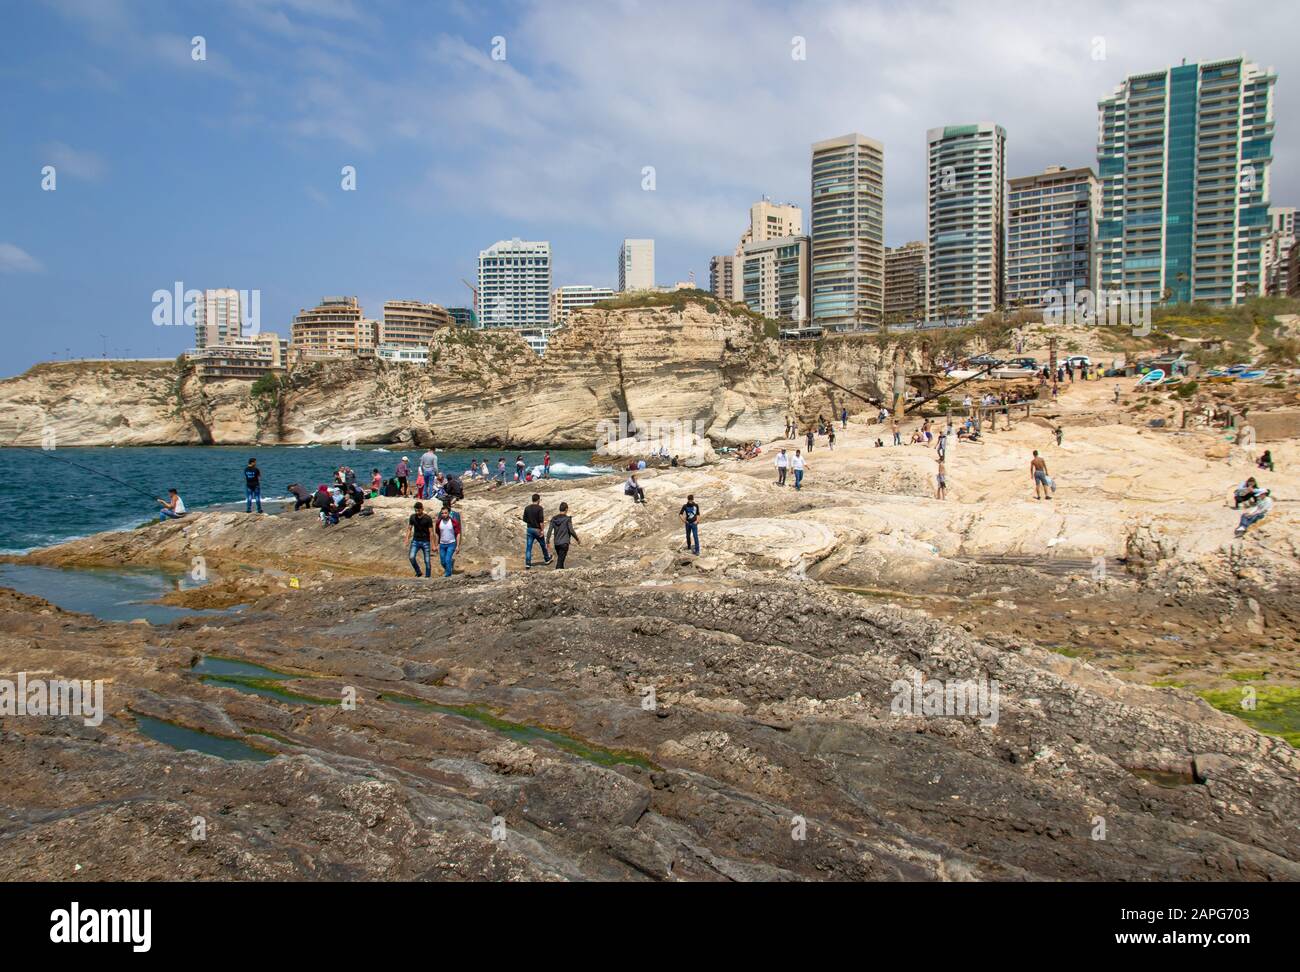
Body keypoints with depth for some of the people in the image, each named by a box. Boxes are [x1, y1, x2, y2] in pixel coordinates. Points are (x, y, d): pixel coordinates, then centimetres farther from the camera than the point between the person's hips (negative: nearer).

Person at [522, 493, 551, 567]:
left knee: (528, 547, 3)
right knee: (543, 545, 16)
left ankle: (527, 563, -4)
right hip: (537, 529, -4)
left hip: (529, 529, 4)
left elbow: (524, 519, 7)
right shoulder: (539, 508, -12)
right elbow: (541, 520, -17)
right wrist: (542, 530, -12)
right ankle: (547, 559, 32)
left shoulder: (527, 508, 2)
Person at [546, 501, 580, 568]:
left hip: (556, 542, 5)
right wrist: (577, 539, 1)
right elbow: (571, 531, -13)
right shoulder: (567, 519, -11)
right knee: (560, 560, -6)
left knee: (560, 558, 22)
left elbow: (549, 531, -1)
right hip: (564, 543, -5)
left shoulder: (554, 519, 3)